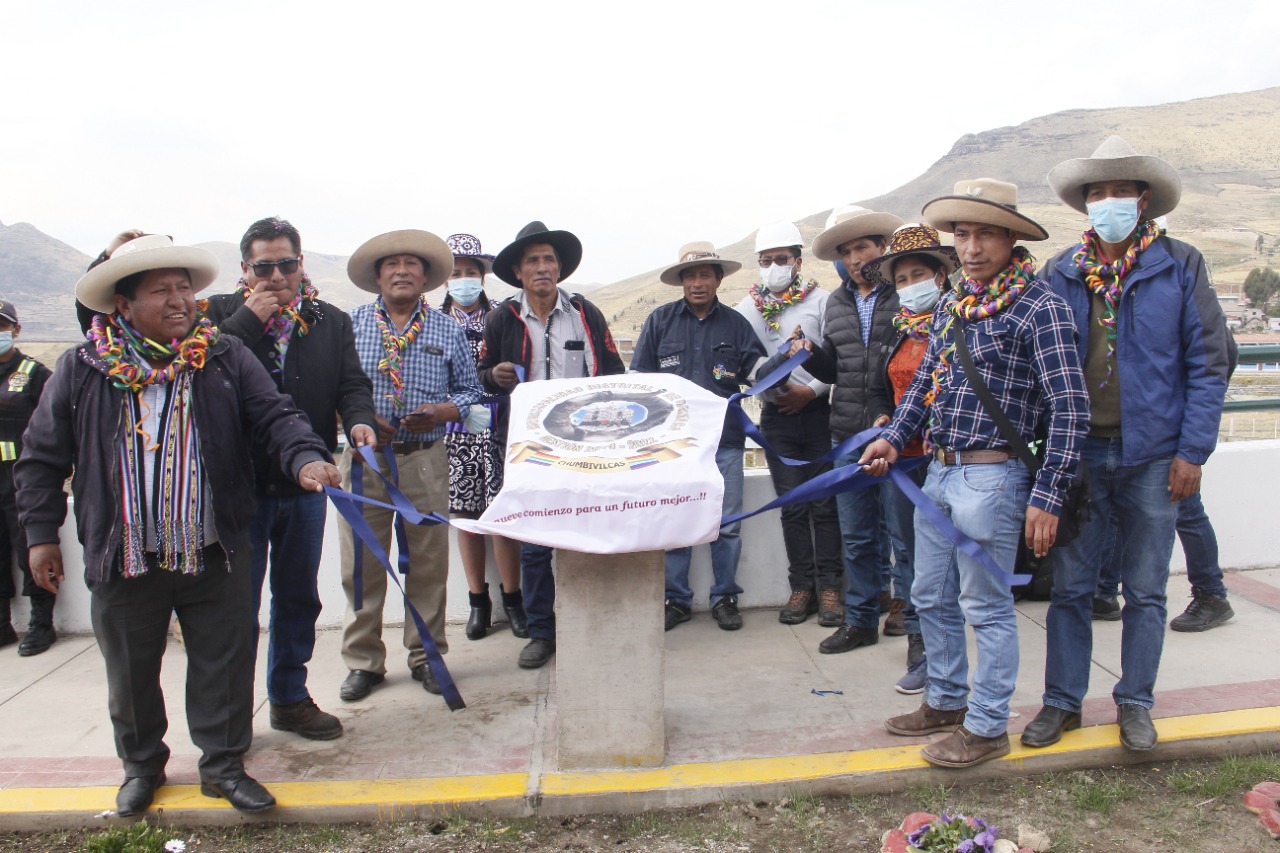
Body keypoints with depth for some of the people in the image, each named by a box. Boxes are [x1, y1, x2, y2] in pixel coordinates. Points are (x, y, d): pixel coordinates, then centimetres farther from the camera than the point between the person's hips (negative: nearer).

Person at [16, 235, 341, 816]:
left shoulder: (226, 358, 0)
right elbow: (42, 457, 6)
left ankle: (223, 764, 27)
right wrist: (41, 533, 4)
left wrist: (306, 457, -23)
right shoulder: (83, 370, -1)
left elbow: (275, 415, -3)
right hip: (123, 557, 0)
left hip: (215, 555, 0)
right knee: (130, 671, 16)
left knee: (224, 663, 9)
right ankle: (141, 765, 38)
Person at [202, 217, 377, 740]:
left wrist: (359, 419, -18)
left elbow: (352, 383, 2)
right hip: (238, 483, -3)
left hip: (304, 485, 3)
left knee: (298, 597, 15)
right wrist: (248, 320, -15)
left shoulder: (331, 322, 8)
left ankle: (289, 698, 31)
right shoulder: (221, 315, 1)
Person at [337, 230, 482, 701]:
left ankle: (426, 656, 21)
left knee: (428, 563, 6)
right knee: (361, 563, 3)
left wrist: (441, 412, -9)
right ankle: (363, 662, 17)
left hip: (426, 460, 1)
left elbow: (471, 391, 11)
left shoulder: (448, 331, 9)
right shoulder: (350, 325, 7)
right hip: (364, 457, 0)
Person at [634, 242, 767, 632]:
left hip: (724, 439, 0)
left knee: (727, 522, 3)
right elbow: (640, 377, 9)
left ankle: (725, 597, 17)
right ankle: (675, 599, 15)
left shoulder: (735, 323, 10)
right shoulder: (660, 320, 9)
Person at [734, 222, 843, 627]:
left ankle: (829, 587, 8)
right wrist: (773, 389, -9)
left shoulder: (821, 301, 2)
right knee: (792, 505, 6)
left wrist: (811, 390, -13)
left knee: (824, 503, 1)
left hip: (817, 411, -2)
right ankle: (801, 587, 13)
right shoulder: (748, 309, 9)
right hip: (776, 416, 2)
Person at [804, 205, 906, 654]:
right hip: (849, 436, 5)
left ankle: (903, 611, 23)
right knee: (856, 536, 11)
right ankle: (861, 620, 23)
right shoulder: (836, 304, 14)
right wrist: (812, 354, -2)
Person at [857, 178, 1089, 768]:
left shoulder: (1039, 306, -10)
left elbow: (1070, 407, -14)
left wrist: (1047, 496, -17)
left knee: (986, 606, 4)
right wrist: (893, 438, 8)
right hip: (939, 472, 8)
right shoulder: (951, 304, 12)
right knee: (932, 598, 16)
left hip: (992, 476, -7)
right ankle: (946, 701, 34)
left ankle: (987, 726, 20)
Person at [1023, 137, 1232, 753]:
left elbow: (1209, 362, -1)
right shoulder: (1060, 274, 3)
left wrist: (1193, 451, -6)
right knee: (1070, 587, 7)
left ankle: (1135, 703, 25)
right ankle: (1062, 701, 20)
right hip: (1079, 454, 1)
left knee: (1145, 591, 10)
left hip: (1154, 456, -1)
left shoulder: (1181, 267, -1)